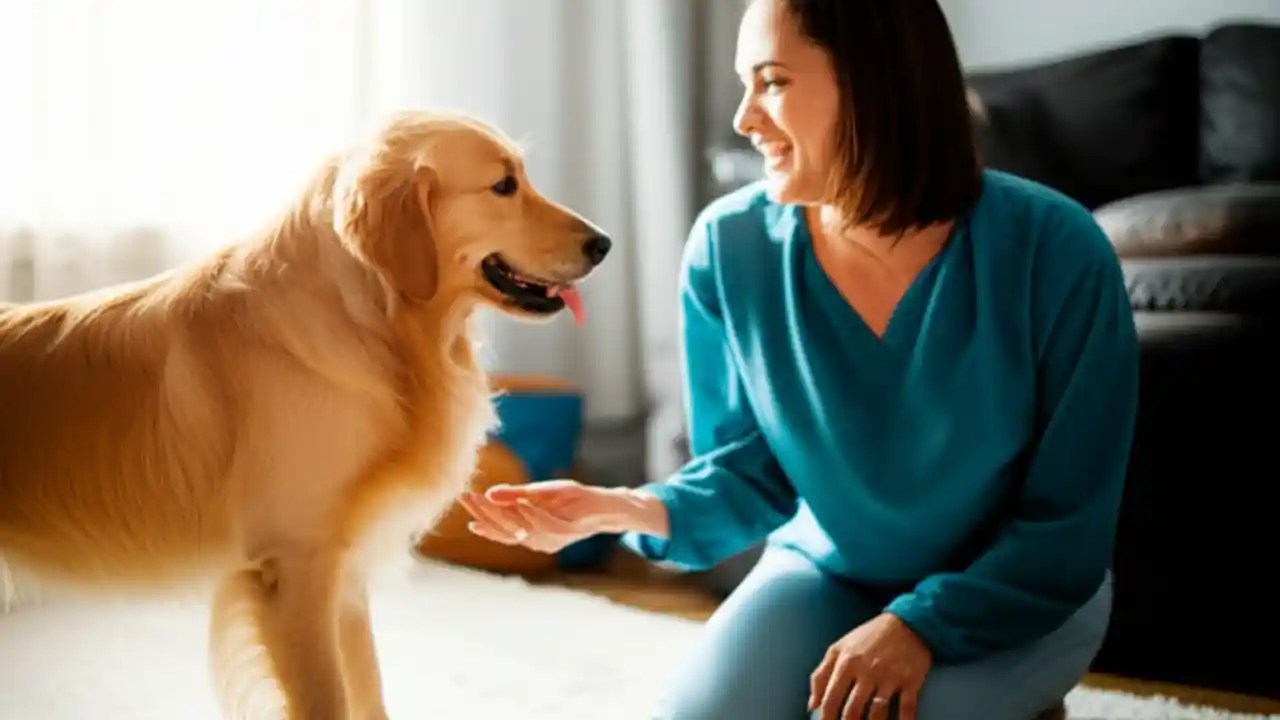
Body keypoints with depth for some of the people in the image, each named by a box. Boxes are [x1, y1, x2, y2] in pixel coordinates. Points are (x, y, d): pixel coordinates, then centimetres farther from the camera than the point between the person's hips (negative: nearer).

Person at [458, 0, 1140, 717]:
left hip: (1024, 594, -2)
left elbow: (1068, 522, -15)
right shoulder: (730, 245, -15)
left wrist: (922, 625, -26)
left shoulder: (1054, 249, -23)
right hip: (824, 569, 3)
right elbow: (753, 465, -5)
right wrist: (635, 510, -25)